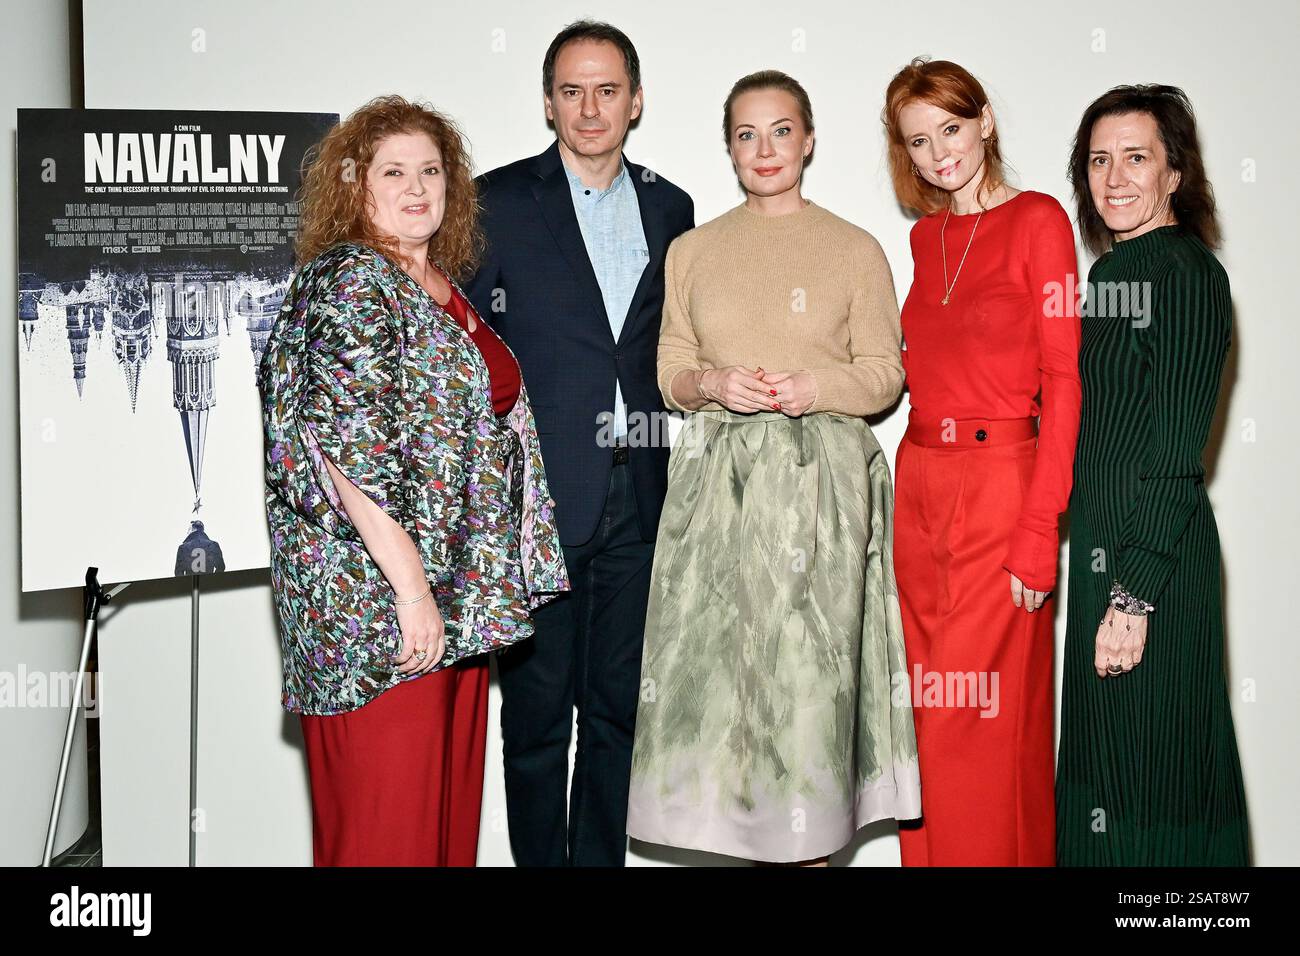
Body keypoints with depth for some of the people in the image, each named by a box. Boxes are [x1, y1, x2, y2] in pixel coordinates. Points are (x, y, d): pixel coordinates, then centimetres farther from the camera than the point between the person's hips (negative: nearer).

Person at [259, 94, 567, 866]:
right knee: (388, 818, 0)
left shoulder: (441, 286, 14)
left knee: (447, 796, 16)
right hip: (380, 602, -9)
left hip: (456, 598, 9)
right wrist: (412, 585, -23)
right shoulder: (351, 280, -11)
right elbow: (349, 452, -20)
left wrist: (468, 596, 17)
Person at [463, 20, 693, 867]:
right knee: (538, 703, 6)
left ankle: (601, 855, 25)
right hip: (541, 491, -3)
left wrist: (667, 466, 6)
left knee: (617, 702, 12)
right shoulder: (498, 201, -1)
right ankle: (539, 857, 20)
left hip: (639, 494, 4)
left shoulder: (669, 207, 11)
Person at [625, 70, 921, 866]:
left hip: (821, 478, -2)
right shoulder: (692, 250, 13)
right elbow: (670, 368, 13)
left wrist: (814, 389, -13)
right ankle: (755, 836, 13)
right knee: (720, 658, -1)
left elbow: (885, 374, 5)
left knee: (811, 660, -4)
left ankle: (812, 837, 10)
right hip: (718, 478, 2)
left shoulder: (856, 249, 6)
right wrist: (712, 383, -8)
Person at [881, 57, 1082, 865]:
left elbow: (1063, 380, -10)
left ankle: (993, 855, 14)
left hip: (1001, 481, -6)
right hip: (919, 484, 6)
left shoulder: (1038, 221, -5)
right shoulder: (926, 234, 14)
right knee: (927, 703, 11)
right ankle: (930, 856, 26)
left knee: (973, 714, -3)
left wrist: (1040, 528, -17)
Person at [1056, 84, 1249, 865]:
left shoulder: (1186, 273, -14)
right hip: (1105, 541, 9)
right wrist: (1113, 580, 12)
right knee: (1105, 753, 17)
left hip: (1155, 553, -9)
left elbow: (1175, 452, -18)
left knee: (1146, 770, 1)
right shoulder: (1114, 269, 13)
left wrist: (1134, 595, -20)